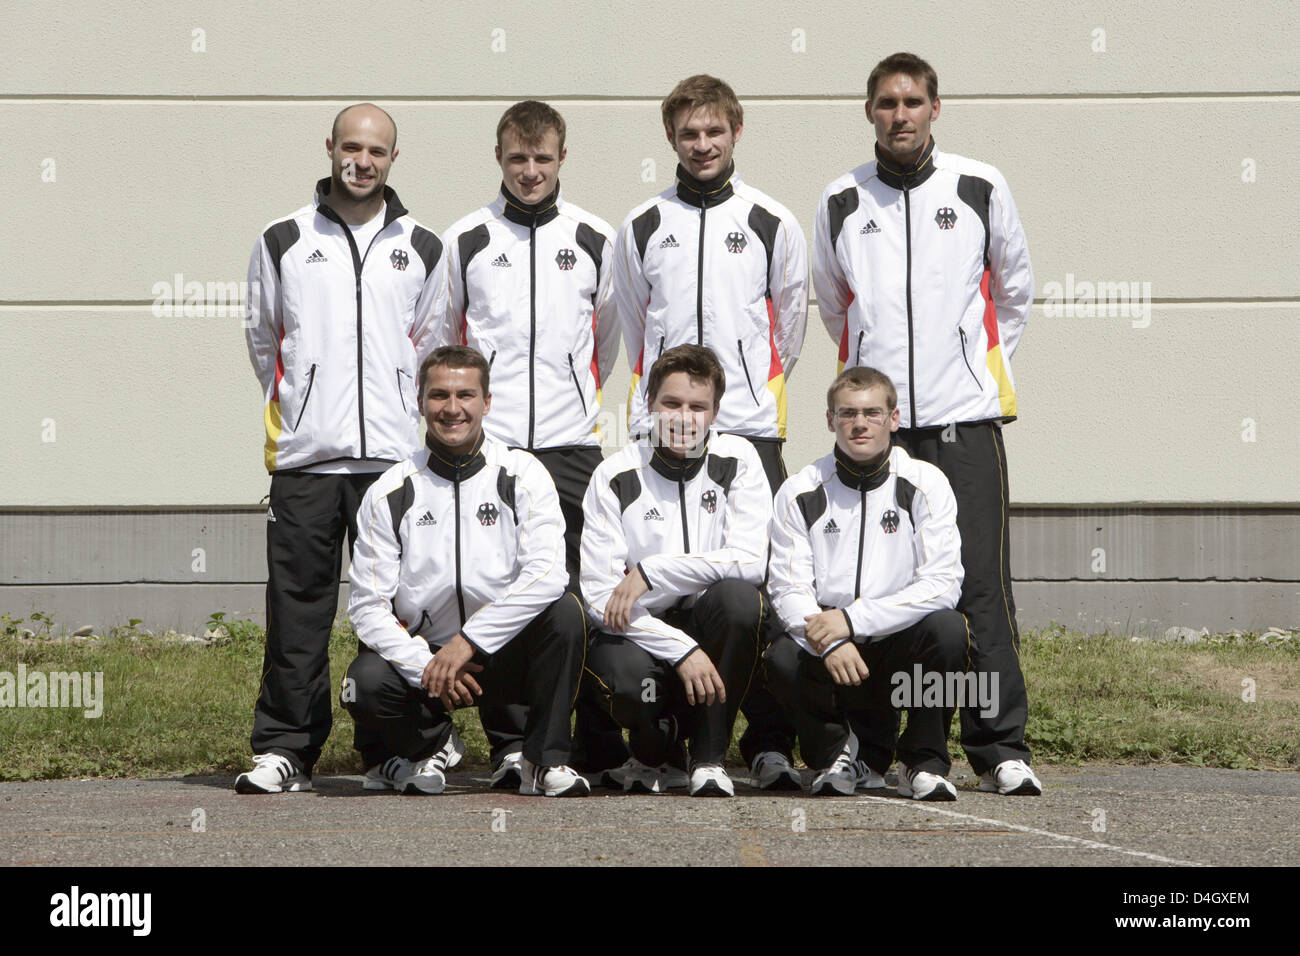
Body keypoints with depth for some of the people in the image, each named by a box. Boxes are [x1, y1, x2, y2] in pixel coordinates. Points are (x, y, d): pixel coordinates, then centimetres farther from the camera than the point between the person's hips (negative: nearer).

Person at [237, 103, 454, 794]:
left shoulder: (422, 249, 11)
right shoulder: (283, 241, 8)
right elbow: (261, 339, 17)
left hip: (394, 453, 1)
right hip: (304, 454, -1)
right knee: (298, 606, -3)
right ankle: (284, 748, 1)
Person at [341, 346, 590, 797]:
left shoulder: (522, 475, -3)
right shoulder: (390, 492, -1)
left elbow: (546, 575, -18)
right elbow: (367, 605, -4)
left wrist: (467, 642, -25)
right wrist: (425, 667, -20)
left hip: (505, 655, 0)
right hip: (421, 655, 1)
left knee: (564, 612, -29)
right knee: (366, 684, -30)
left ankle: (545, 760, -14)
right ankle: (427, 742, 6)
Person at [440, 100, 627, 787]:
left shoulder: (596, 241, 9)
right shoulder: (465, 241, 8)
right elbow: (439, 341, 19)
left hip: (571, 445, 0)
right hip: (486, 444, 0)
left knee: (585, 593, -4)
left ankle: (600, 743, 4)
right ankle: (510, 745, 2)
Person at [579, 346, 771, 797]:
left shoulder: (737, 461, -1)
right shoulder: (615, 477, -4)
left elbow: (750, 562, -14)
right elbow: (600, 596, -11)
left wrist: (650, 573, -19)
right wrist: (682, 650, -23)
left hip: (711, 628, 1)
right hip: (642, 632, -1)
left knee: (738, 595, -32)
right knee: (624, 677, -35)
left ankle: (709, 756, -16)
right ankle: (659, 756, 4)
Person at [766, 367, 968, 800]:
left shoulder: (925, 484, -2)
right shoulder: (800, 493, 2)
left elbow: (943, 584, -12)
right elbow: (788, 589, -6)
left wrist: (853, 619, -21)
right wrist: (829, 641, -27)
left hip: (901, 649, -1)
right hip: (827, 654, 1)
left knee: (947, 629, -32)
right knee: (782, 659, -31)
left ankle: (924, 762, -9)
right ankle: (842, 755, 1)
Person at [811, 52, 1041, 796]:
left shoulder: (980, 188, 5)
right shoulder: (841, 202, 8)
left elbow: (1015, 289, 17)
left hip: (964, 419, -2)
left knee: (983, 582, -8)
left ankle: (1002, 748, -5)